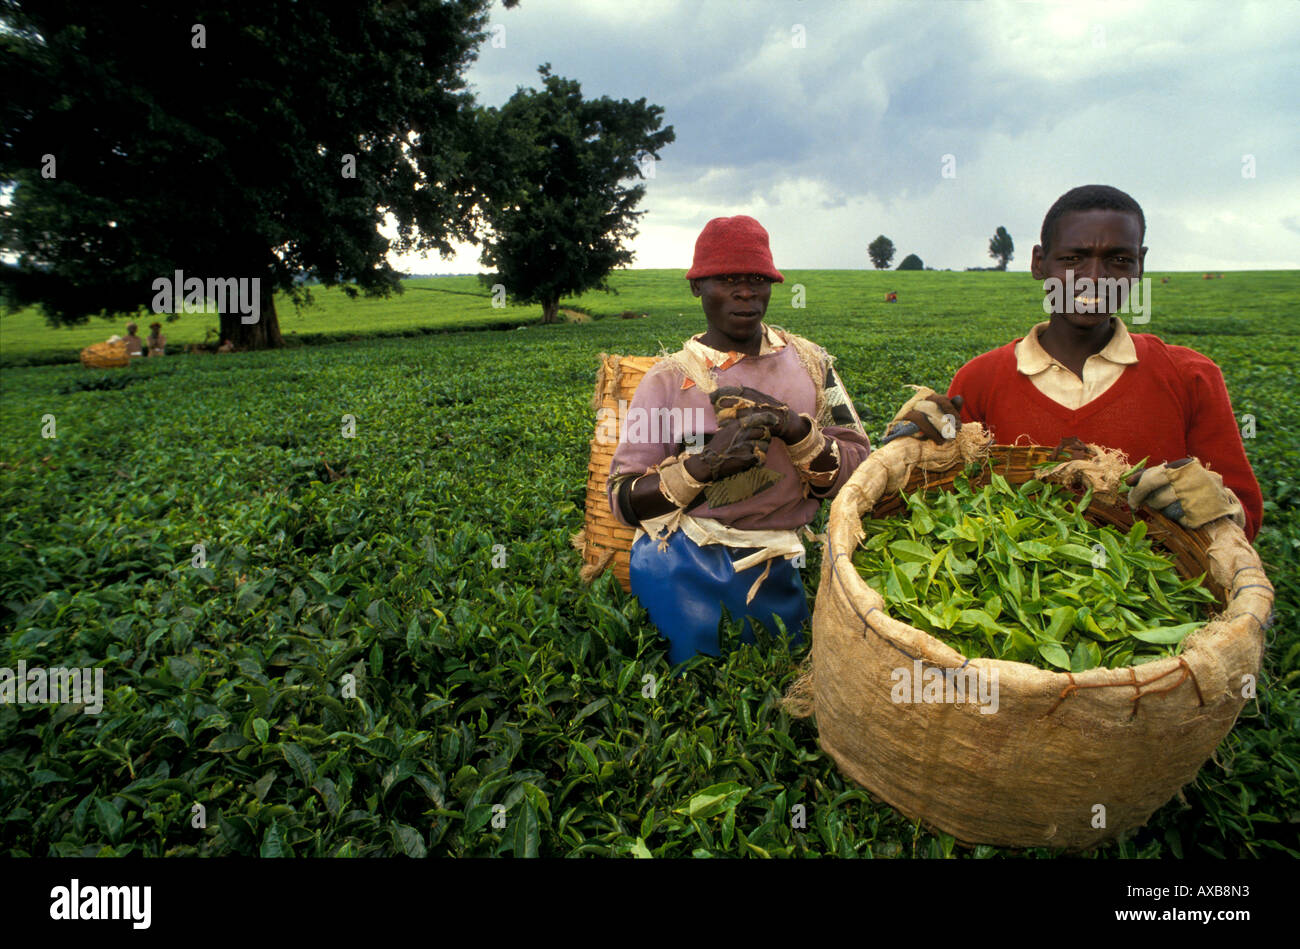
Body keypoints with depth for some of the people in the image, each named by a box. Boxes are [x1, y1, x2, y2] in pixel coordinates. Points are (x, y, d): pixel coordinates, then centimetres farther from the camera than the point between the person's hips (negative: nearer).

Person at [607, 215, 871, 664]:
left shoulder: (809, 362, 4)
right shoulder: (669, 378, -4)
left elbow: (857, 473, 0)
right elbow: (623, 499, -6)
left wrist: (796, 428, -19)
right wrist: (703, 464, -23)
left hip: (775, 570, 3)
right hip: (682, 567, -3)